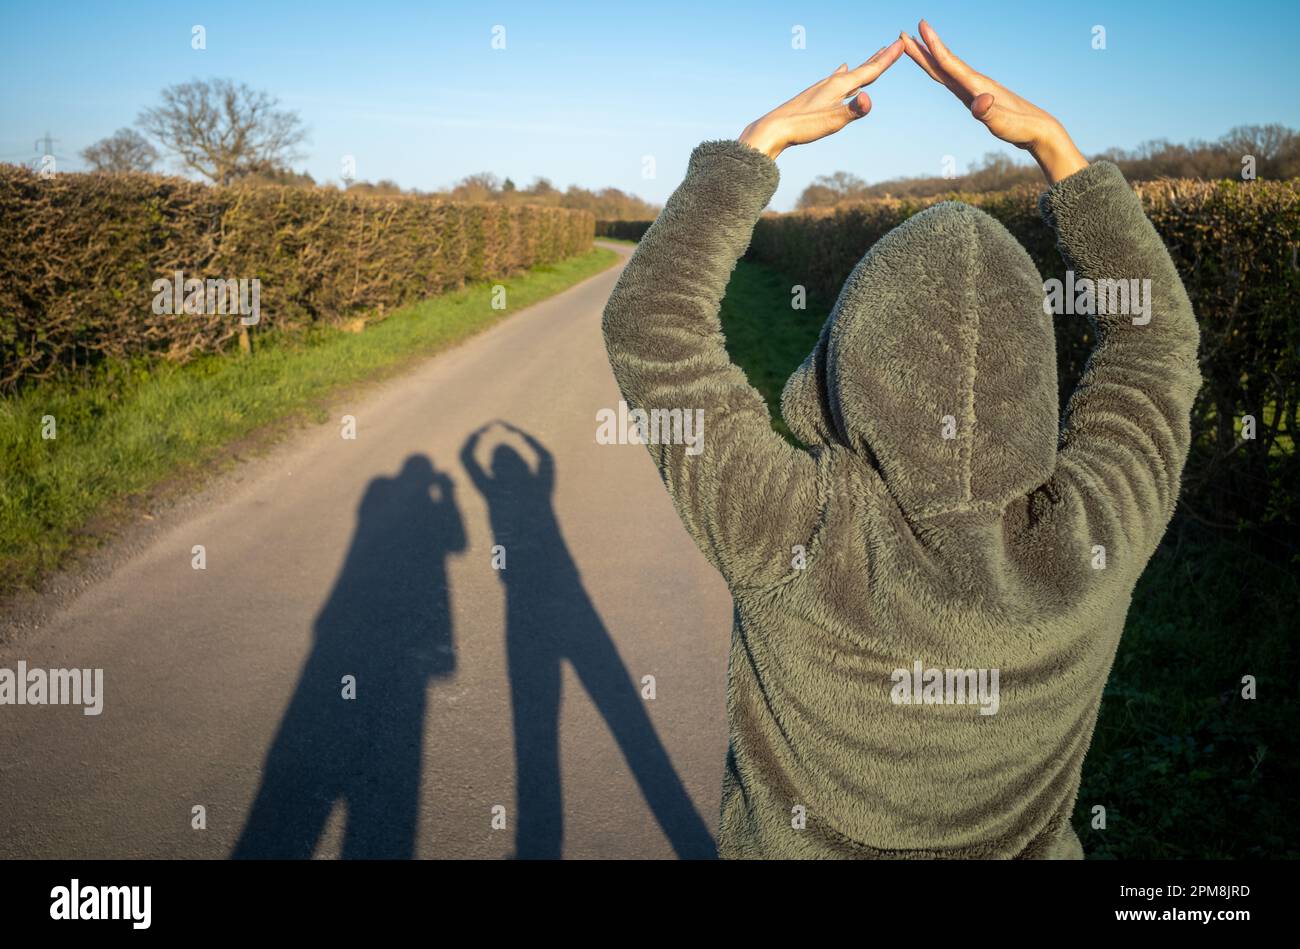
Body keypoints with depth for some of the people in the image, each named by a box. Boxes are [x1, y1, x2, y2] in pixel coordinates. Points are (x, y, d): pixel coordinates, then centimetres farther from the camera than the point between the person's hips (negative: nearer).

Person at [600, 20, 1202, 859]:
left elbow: (651, 328, -24)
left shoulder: (795, 537, -36)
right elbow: (1157, 335, -9)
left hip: (799, 849, -2)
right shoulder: (1098, 538, -27)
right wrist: (1053, 142, -13)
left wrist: (764, 138, -19)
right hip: (1023, 848, 3)